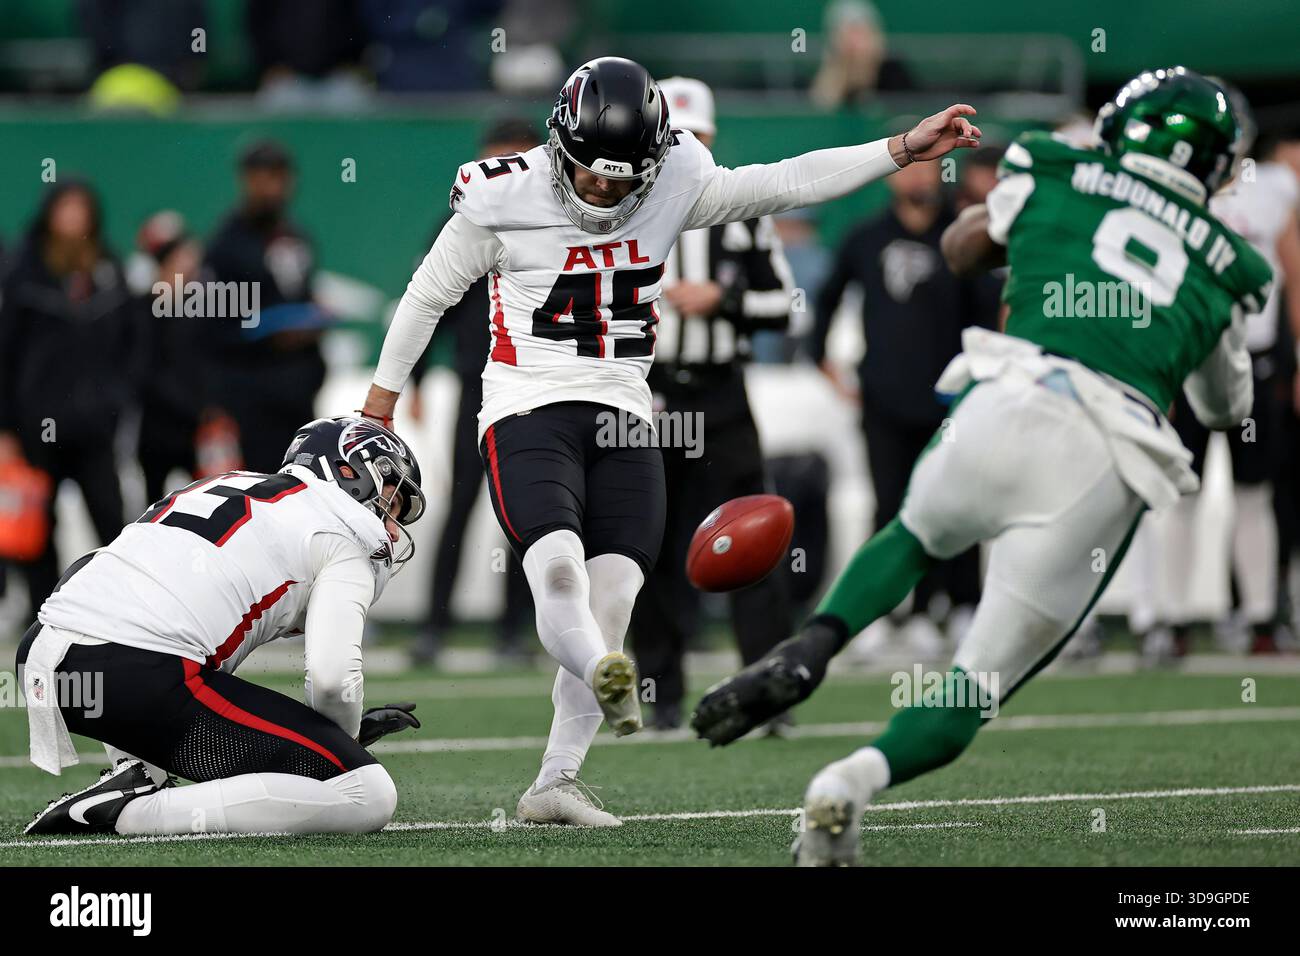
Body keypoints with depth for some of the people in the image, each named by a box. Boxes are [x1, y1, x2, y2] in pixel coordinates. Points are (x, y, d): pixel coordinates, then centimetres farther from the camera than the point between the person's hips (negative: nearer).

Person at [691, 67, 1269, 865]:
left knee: (918, 536, 32)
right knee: (988, 675, 6)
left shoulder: (1058, 178, 18)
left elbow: (963, 249, 38)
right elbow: (1228, 406, 38)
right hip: (1107, 467, 0)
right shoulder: (1225, 265, 22)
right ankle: (854, 781, -21)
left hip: (1007, 402, 0)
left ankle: (812, 649, 3)